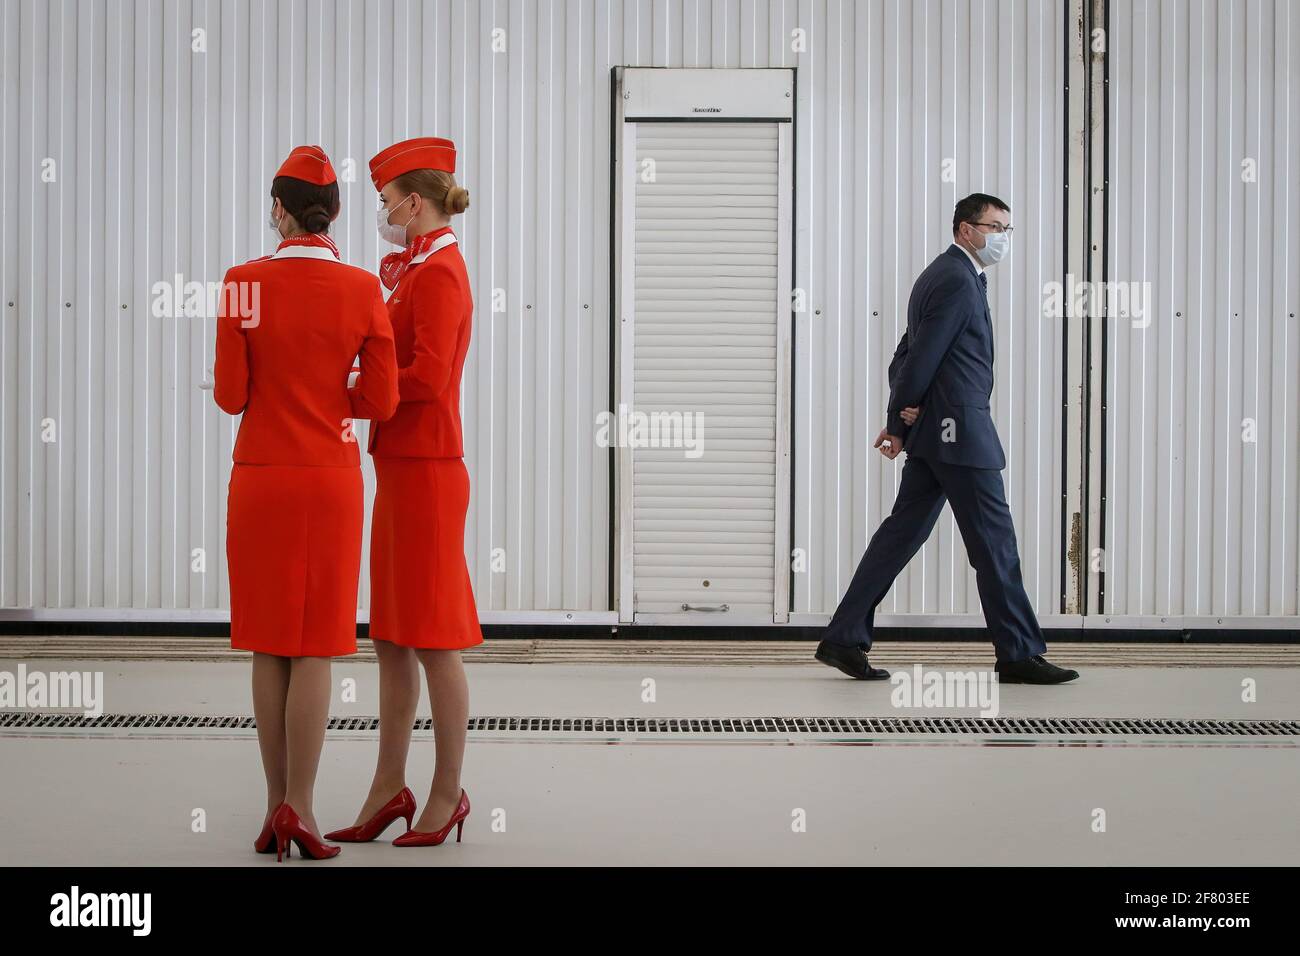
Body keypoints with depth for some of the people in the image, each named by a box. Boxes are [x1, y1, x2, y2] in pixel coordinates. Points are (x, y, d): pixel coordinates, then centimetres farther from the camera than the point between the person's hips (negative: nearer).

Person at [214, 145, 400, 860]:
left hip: (259, 479, 1)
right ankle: (298, 807, 1)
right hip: (331, 479, 0)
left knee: (268, 647, 9)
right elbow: (381, 402, -5)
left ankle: (276, 807, 14)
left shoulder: (243, 284, -5)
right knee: (315, 649, 4)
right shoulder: (363, 290, -4)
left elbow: (230, 395, -4)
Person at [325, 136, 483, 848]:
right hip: (403, 467, 10)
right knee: (391, 638, 13)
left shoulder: (438, 272, -13)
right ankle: (390, 787, 21)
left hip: (426, 471, -10)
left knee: (431, 639, -2)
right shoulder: (418, 269, 17)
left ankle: (447, 793, 9)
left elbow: (426, 379, -22)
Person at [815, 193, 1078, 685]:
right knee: (994, 540, -3)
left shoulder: (941, 275, 19)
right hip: (958, 429, -10)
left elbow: (905, 355, 19)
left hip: (934, 433, 10)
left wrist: (901, 419, 7)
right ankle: (1018, 654, 5)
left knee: (903, 532, 9)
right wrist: (899, 423, -4)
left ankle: (844, 639, 10)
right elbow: (922, 355, -16)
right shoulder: (957, 281, -14)